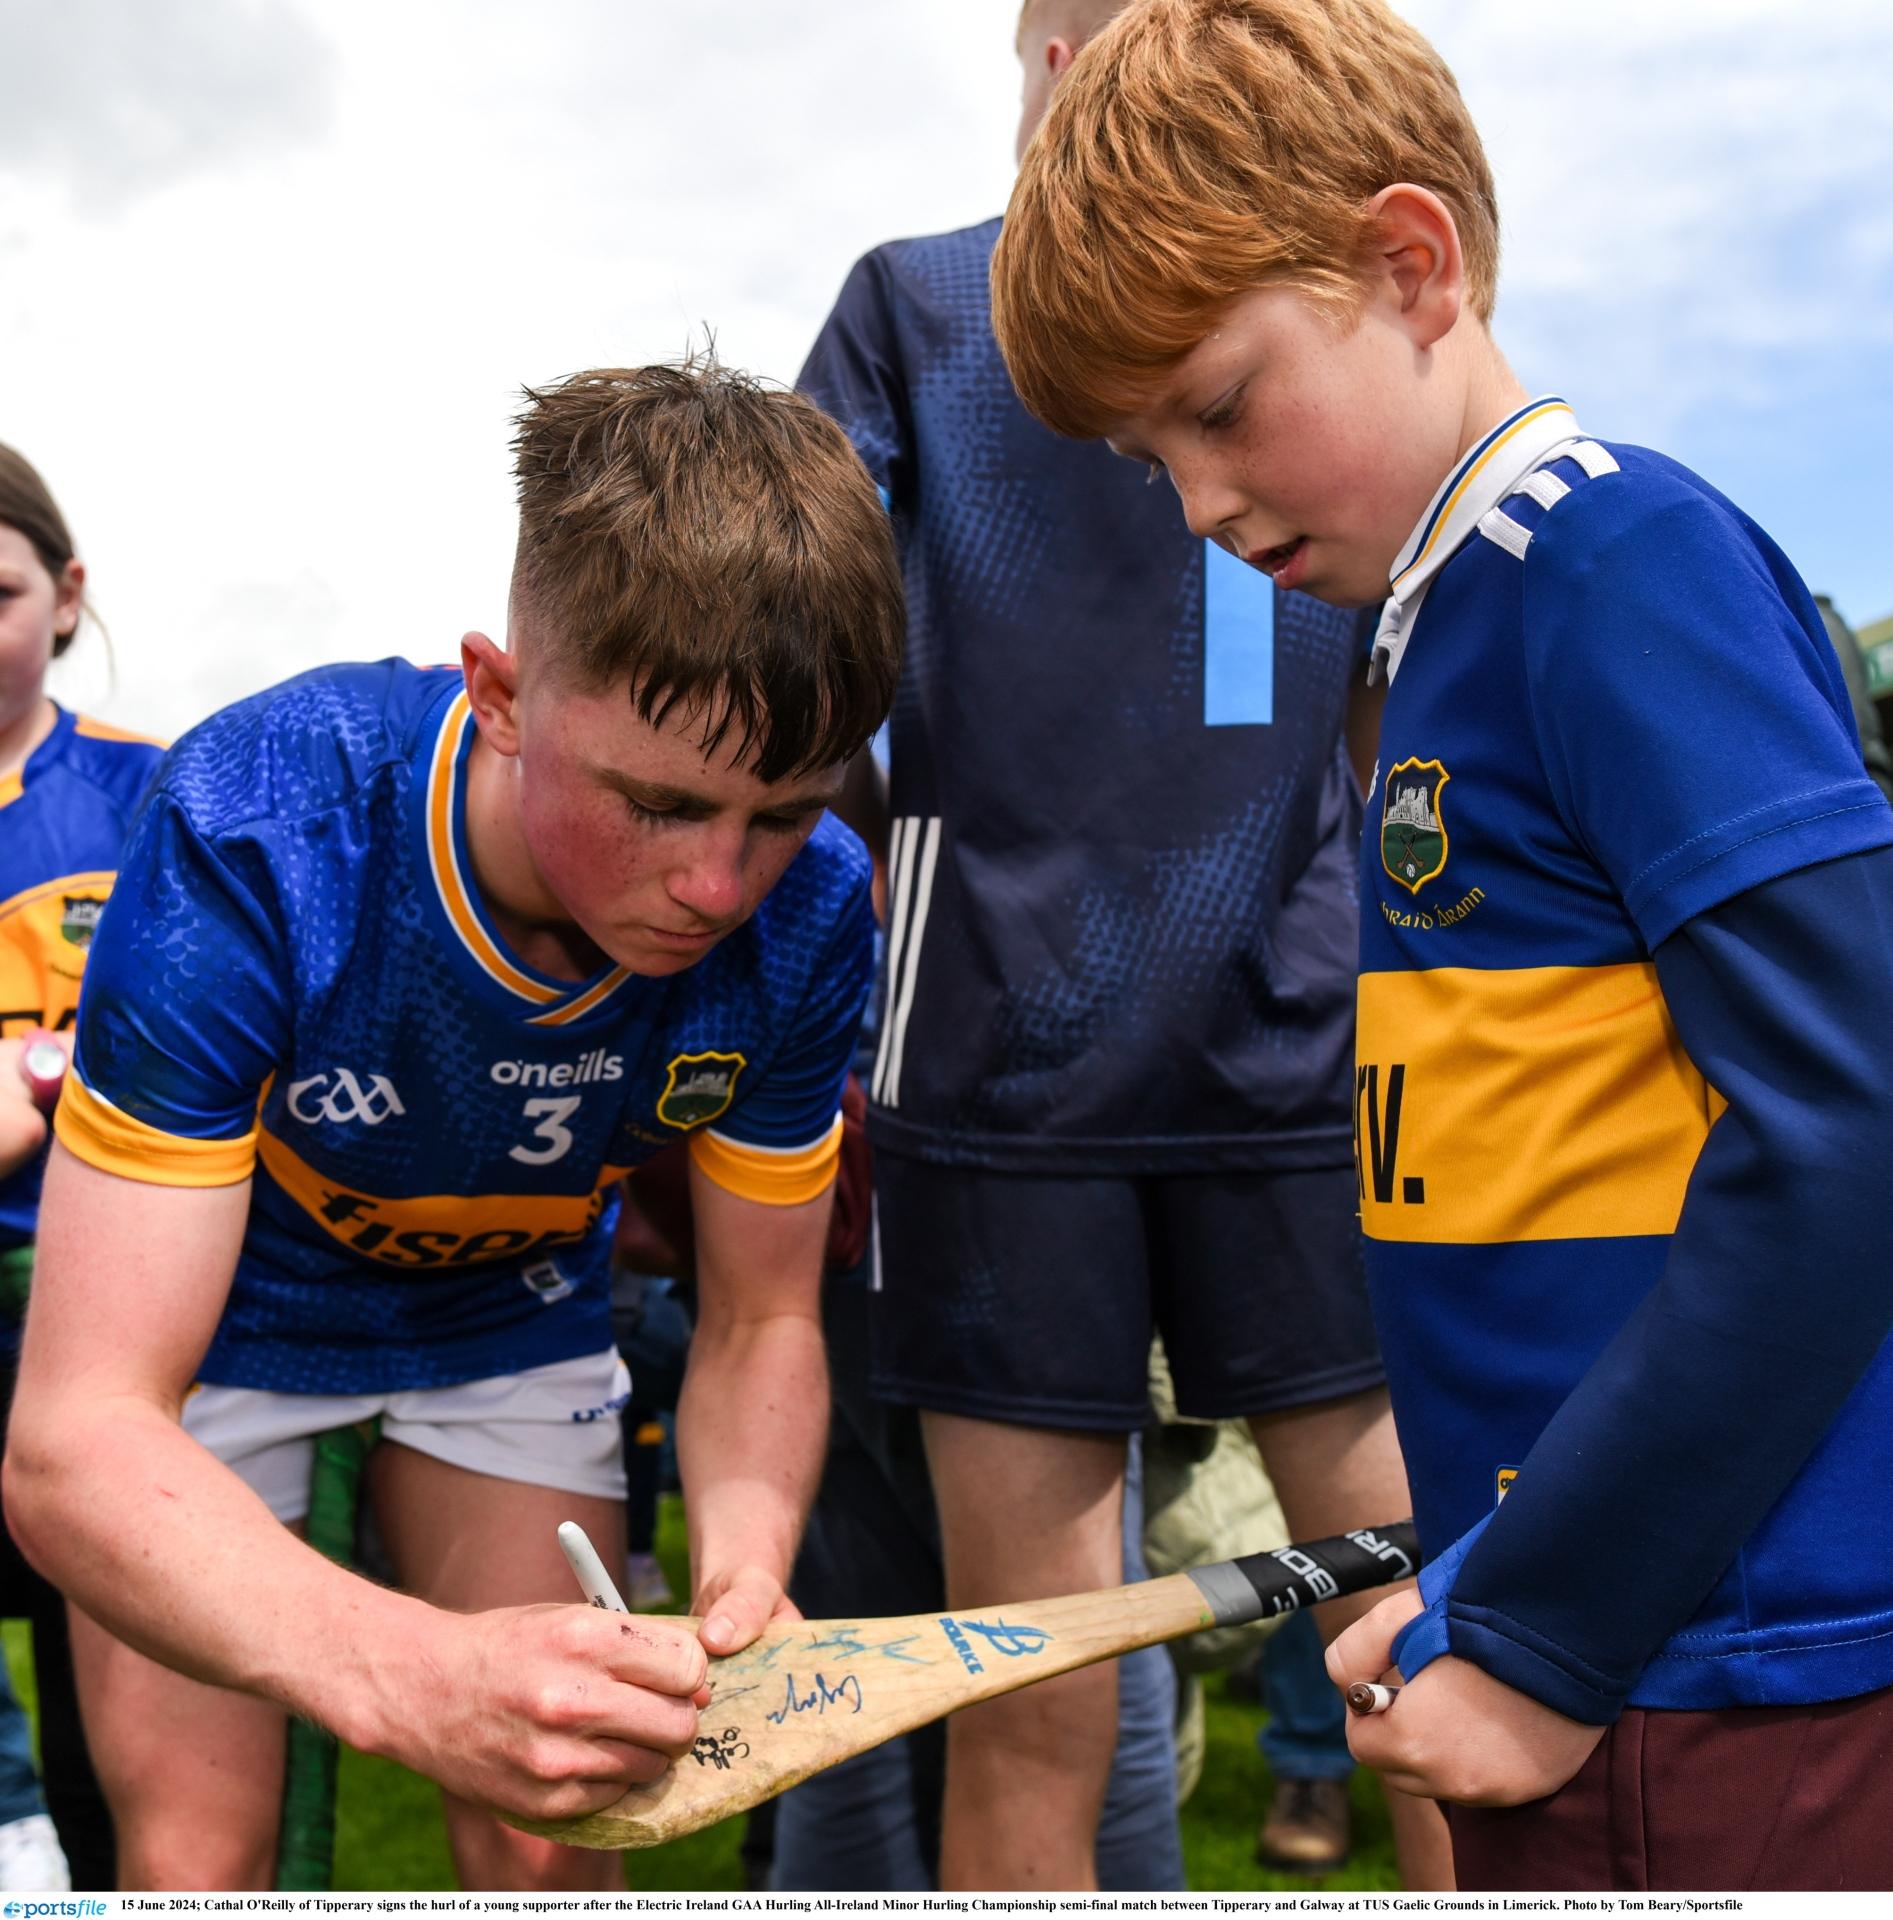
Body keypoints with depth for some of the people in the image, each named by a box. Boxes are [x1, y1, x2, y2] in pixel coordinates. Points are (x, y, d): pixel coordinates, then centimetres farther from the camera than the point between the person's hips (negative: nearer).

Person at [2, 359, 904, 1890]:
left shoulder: (804, 914, -26)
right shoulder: (249, 838, -38)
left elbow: (761, 1321, -12)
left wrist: (745, 1556, -34)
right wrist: (410, 1675, -58)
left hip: (513, 1310, 3)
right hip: (213, 1308, -2)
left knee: (542, 1841, -1)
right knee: (194, 1858, -7)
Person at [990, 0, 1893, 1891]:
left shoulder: (1623, 554, -14)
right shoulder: (1445, 629, 12)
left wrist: (1541, 1632, -16)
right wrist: (1475, 1584, 10)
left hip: (1714, 1686, -8)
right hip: (1574, 1637, 8)